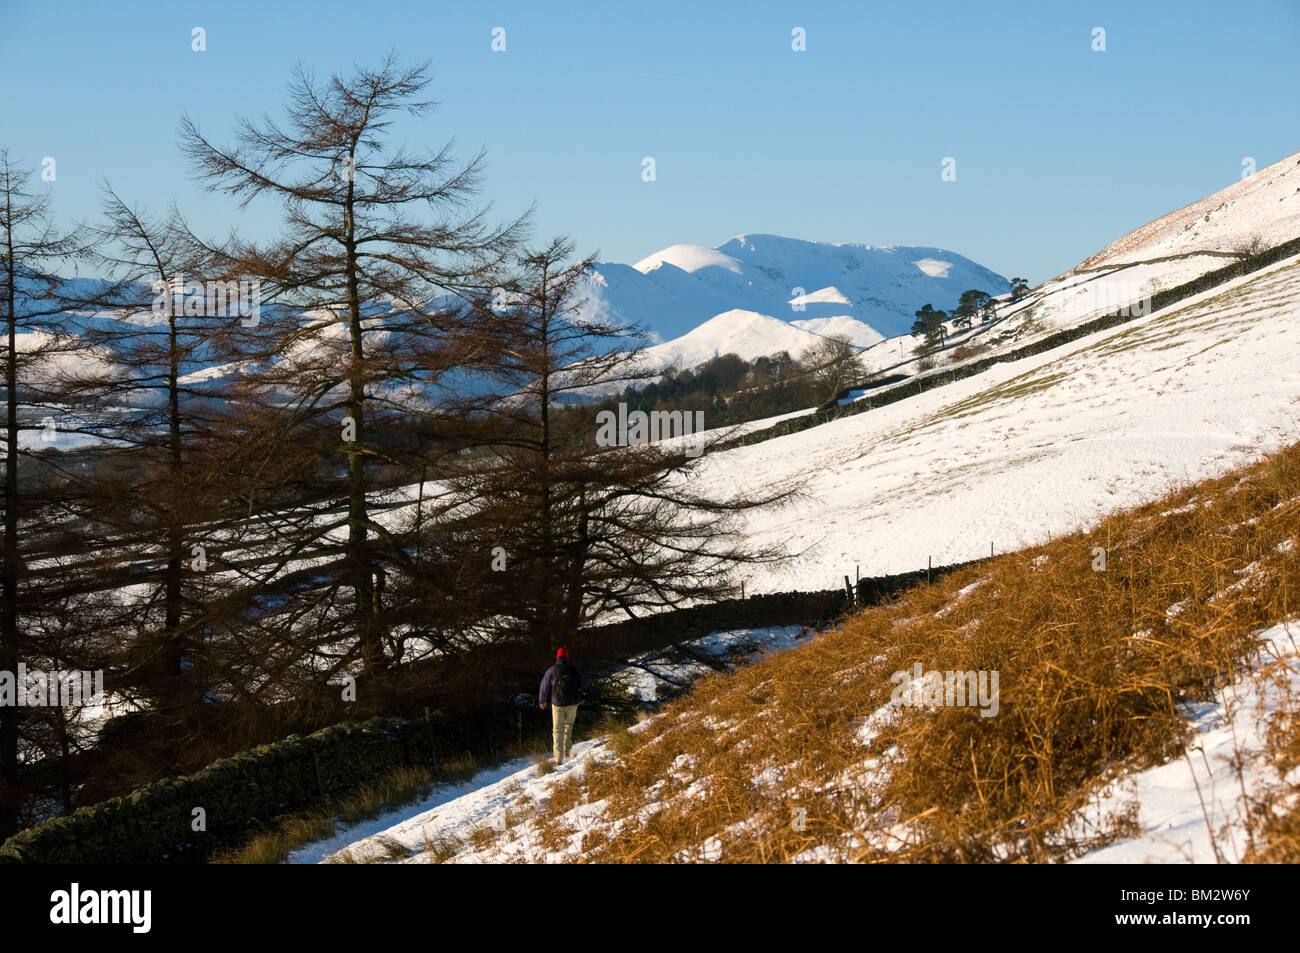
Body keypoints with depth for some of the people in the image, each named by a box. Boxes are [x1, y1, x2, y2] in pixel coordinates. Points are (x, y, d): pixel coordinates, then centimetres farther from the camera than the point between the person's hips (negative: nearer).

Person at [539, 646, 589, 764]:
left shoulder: (551, 671, -10)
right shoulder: (575, 669, -7)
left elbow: (544, 687, 0)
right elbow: (583, 684, 3)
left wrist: (542, 701, 18)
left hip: (557, 704, -2)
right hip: (572, 704, 2)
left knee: (558, 730, 8)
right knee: (569, 725, 28)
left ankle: (558, 758, 3)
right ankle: (566, 750, 27)